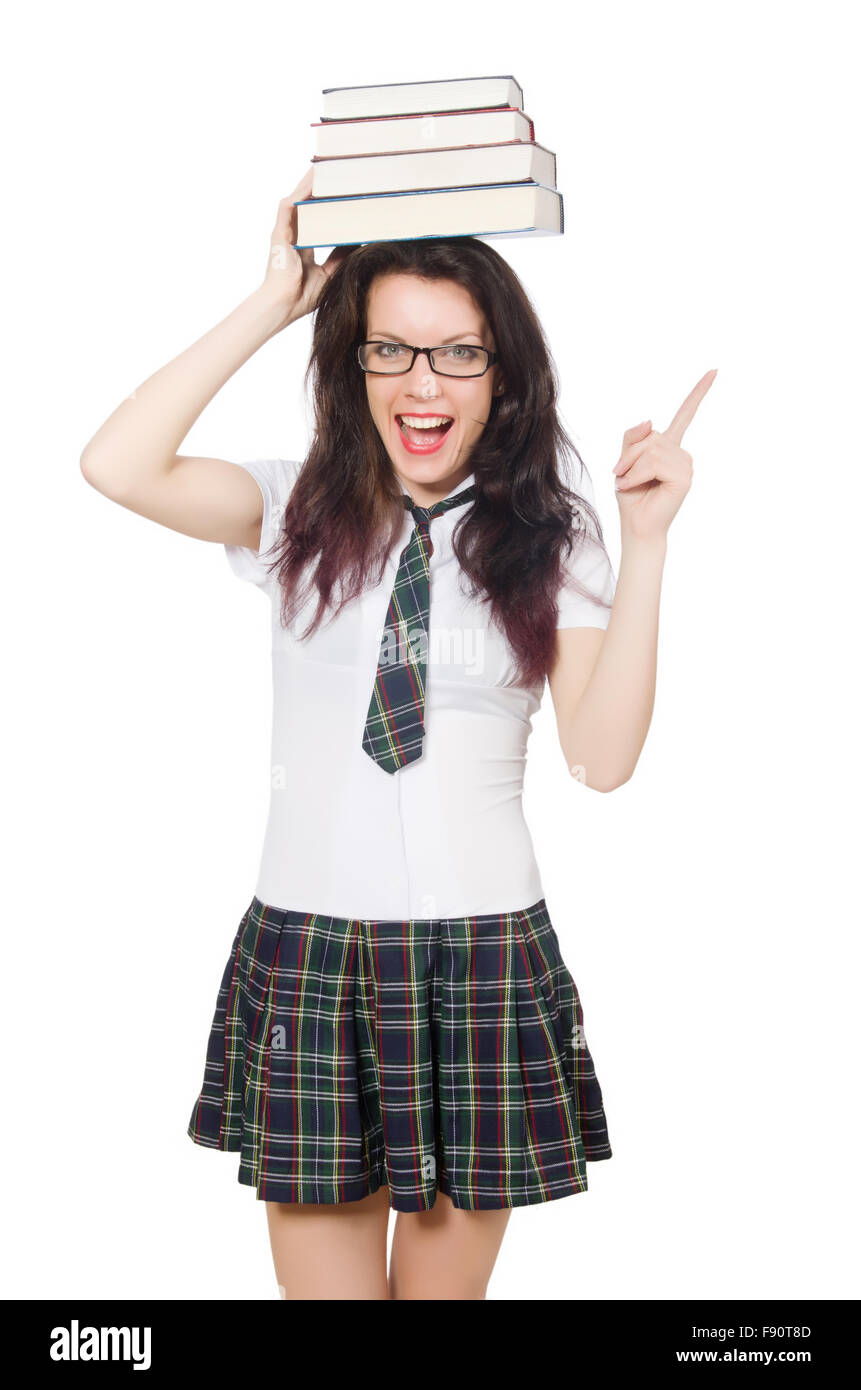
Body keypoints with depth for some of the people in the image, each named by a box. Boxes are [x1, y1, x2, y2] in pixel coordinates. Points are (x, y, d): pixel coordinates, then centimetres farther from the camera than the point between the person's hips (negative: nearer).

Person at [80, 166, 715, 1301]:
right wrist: (276, 301, -9)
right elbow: (117, 466, -14)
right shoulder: (301, 512, 2)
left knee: (446, 1276, 14)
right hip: (306, 944, 0)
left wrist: (648, 542, -14)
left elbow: (602, 755, -9)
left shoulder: (552, 539, 2)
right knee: (321, 1277, 9)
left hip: (484, 952, 0)